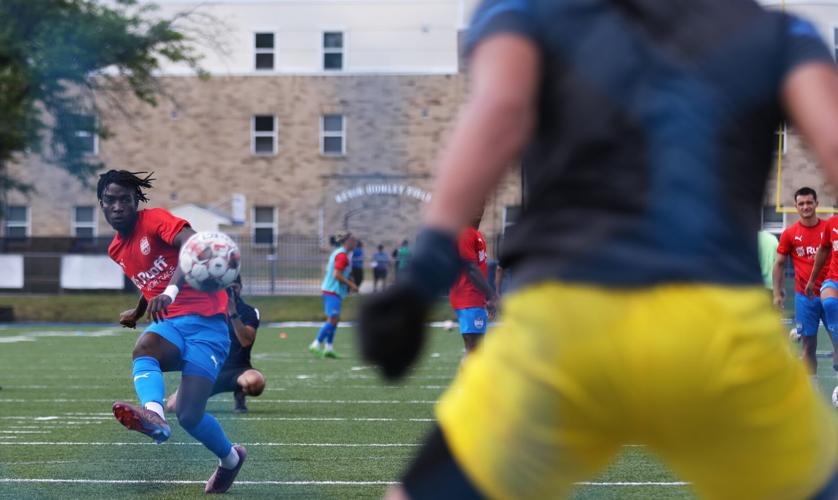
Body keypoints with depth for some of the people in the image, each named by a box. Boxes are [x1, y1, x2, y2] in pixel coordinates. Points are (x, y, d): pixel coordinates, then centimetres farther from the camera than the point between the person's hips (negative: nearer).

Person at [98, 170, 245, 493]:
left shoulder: (154, 220, -7)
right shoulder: (116, 250, 16)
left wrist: (170, 291, -40)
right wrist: (137, 313, 51)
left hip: (206, 321, -6)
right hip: (169, 322, 6)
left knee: (189, 415, -15)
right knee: (143, 349, -32)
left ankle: (230, 458, 15)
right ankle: (153, 415, -59)